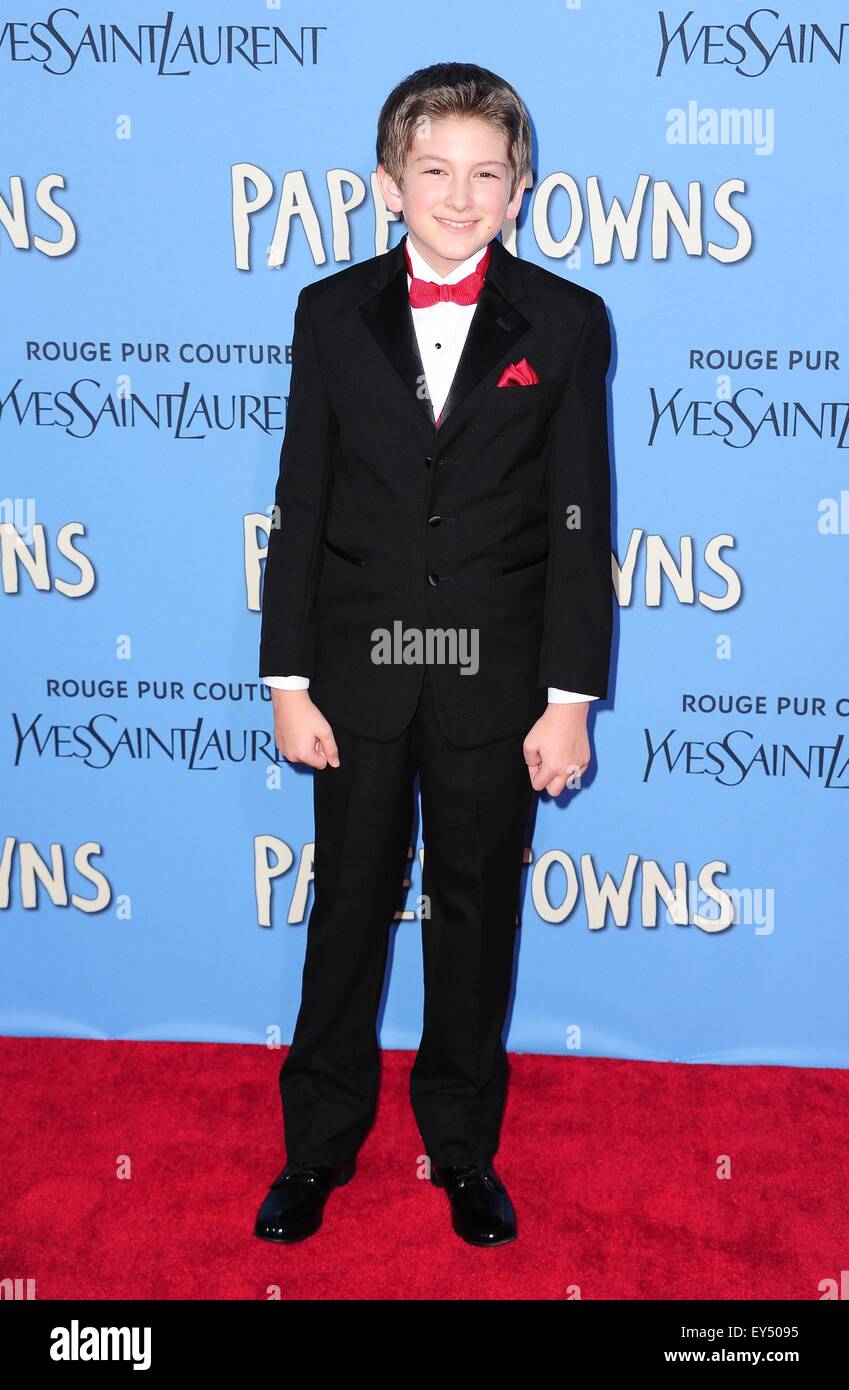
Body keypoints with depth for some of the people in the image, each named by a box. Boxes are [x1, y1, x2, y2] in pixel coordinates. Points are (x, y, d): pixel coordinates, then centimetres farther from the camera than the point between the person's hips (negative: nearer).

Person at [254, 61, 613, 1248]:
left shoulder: (566, 324, -1)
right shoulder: (332, 314, 3)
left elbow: (581, 524, -3)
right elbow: (302, 508, 2)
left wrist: (571, 697, -6)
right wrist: (289, 680, -2)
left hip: (496, 680, -1)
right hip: (359, 672, 1)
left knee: (478, 914, 11)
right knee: (348, 906, 11)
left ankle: (464, 1147, 28)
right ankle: (320, 1142, 28)